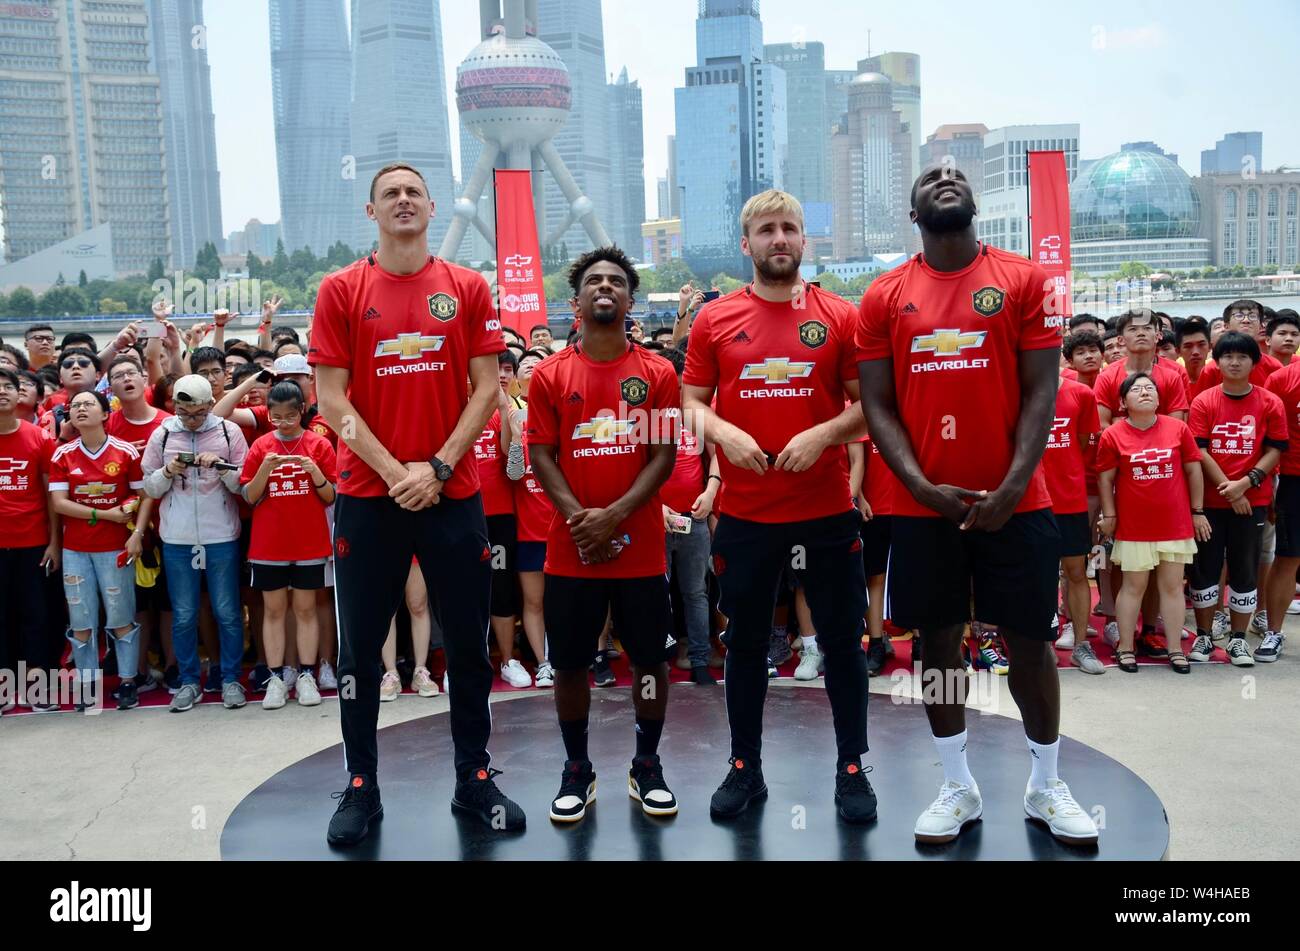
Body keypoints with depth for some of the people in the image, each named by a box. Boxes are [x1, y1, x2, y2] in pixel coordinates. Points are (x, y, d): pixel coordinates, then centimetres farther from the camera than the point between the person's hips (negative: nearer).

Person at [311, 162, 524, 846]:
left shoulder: (468, 289, 4)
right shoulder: (340, 290, 2)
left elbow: (485, 388, 1)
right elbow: (331, 398, -3)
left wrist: (438, 466, -10)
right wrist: (393, 471, -12)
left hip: (453, 493, 1)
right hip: (368, 495, -1)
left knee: (468, 644, 8)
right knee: (361, 647, 6)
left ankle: (474, 780, 23)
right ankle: (361, 788, 20)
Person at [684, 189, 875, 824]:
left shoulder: (840, 317, 1)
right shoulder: (714, 320, 4)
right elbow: (691, 403, 5)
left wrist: (824, 434, -15)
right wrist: (724, 433, -14)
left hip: (827, 512, -1)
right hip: (744, 515, 1)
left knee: (842, 642, 7)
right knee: (745, 642, 11)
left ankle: (852, 769, 22)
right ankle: (745, 768, 25)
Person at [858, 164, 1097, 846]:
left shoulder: (1024, 280, 2)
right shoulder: (885, 296, 5)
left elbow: (1041, 391, -3)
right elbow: (877, 404, 1)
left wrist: (1012, 486, -14)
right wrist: (922, 487, -11)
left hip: (1014, 501, -1)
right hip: (923, 504, 1)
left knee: (1029, 638, 7)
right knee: (937, 638, 8)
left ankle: (1046, 787, 25)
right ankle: (958, 788, 24)